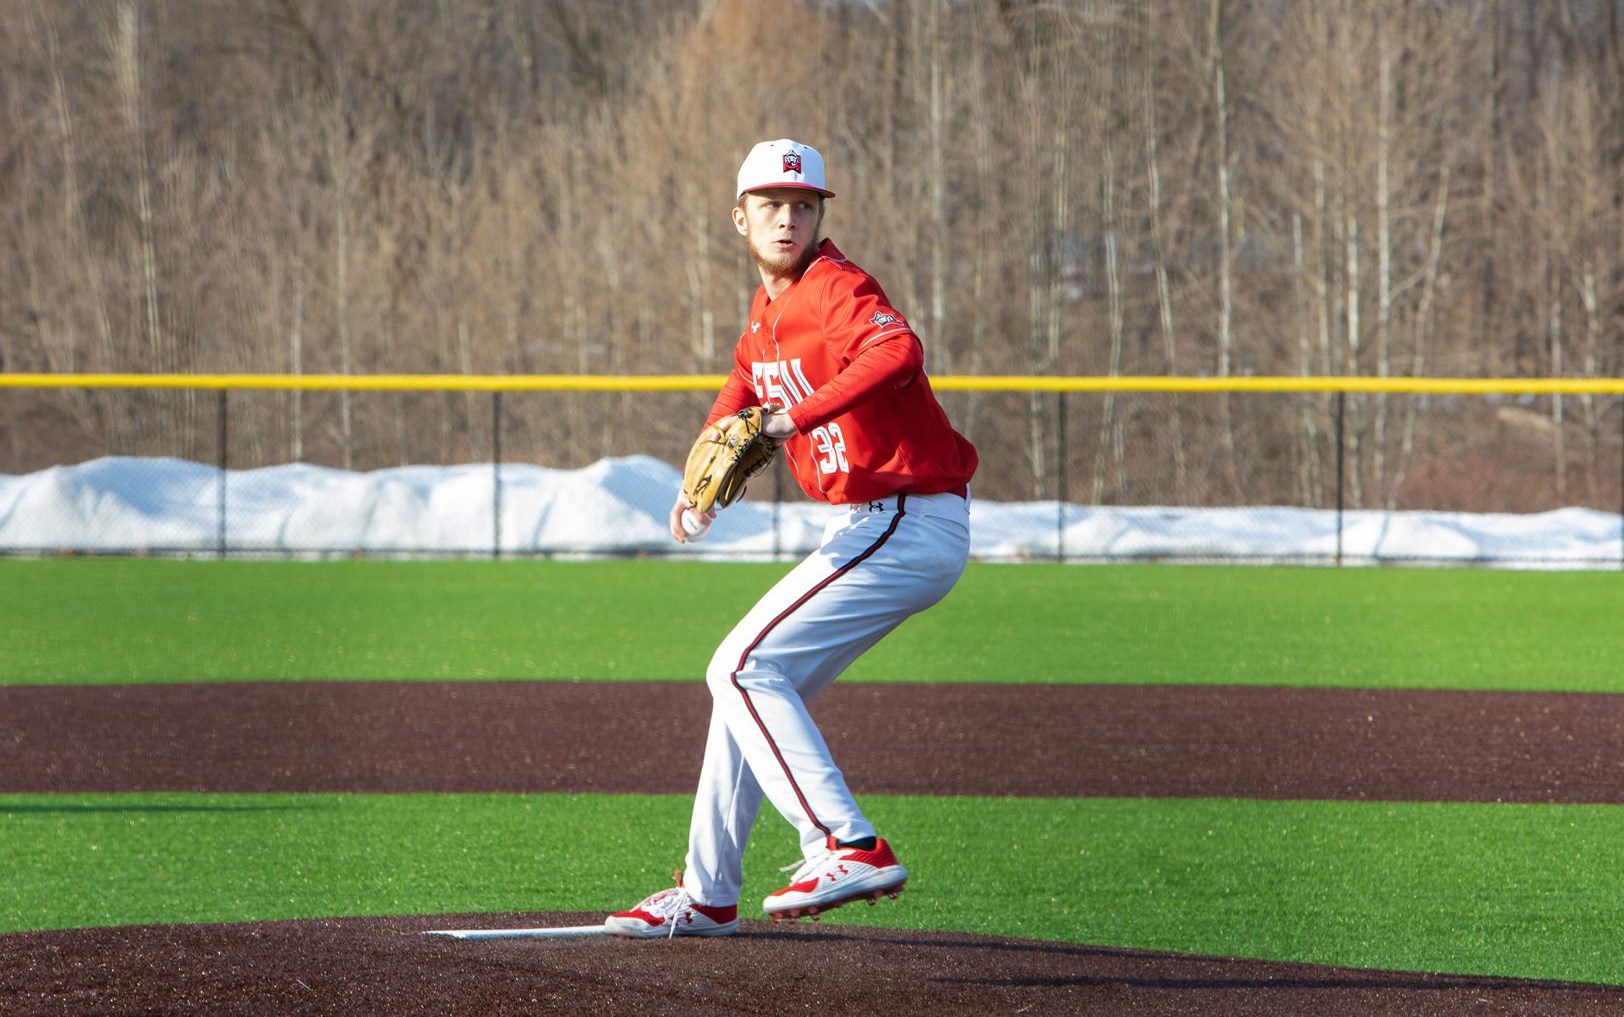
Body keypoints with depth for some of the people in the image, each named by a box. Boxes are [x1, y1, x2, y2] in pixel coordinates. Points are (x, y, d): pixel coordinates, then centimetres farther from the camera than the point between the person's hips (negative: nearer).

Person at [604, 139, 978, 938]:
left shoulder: (836, 289, -16)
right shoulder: (769, 309, 13)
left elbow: (898, 353, -37)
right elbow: (742, 392, 27)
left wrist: (796, 418, -44)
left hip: (909, 524, -10)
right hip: (868, 530, 10)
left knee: (743, 669, -14)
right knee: (754, 678, 17)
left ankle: (847, 847, -21)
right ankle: (707, 894, 27)